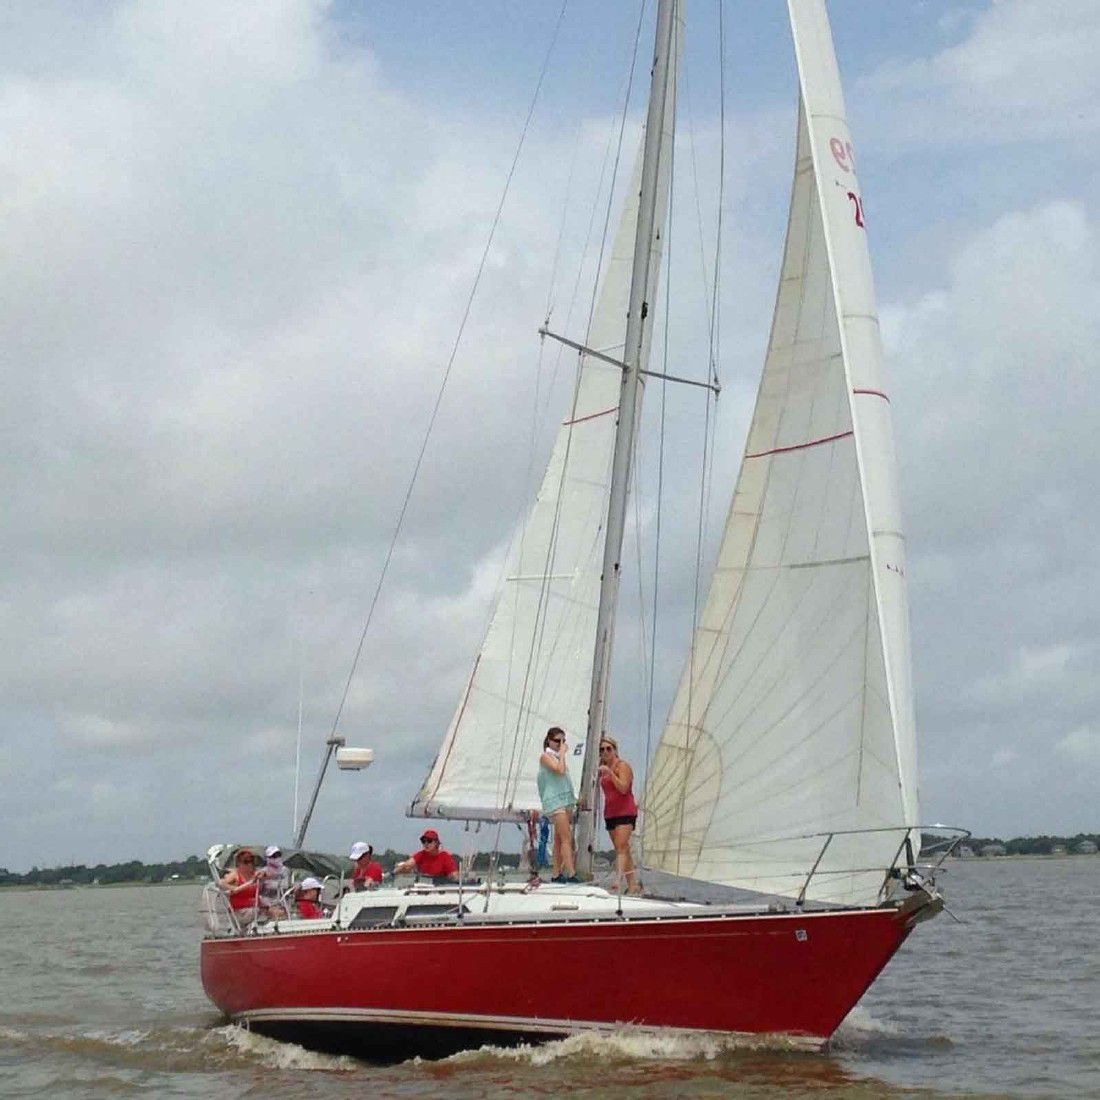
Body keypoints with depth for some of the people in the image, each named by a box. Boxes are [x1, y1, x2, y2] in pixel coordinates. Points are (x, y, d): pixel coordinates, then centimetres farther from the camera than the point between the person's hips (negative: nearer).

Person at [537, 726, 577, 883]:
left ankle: (557, 874, 7)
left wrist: (573, 798, 17)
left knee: (559, 840, 6)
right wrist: (562, 753, -9)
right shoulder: (545, 756, -4)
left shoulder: (557, 756, 20)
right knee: (566, 839, -16)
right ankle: (571, 875, -22)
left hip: (566, 800, 8)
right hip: (554, 800, -8)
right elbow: (560, 770, -20)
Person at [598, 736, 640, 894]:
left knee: (621, 848, -18)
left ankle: (618, 882, -28)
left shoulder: (622, 766, -6)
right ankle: (633, 885, 12)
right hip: (610, 813, 8)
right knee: (623, 850, 8)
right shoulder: (603, 768, 16)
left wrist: (610, 773, -24)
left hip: (625, 812, -8)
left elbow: (623, 788, -19)